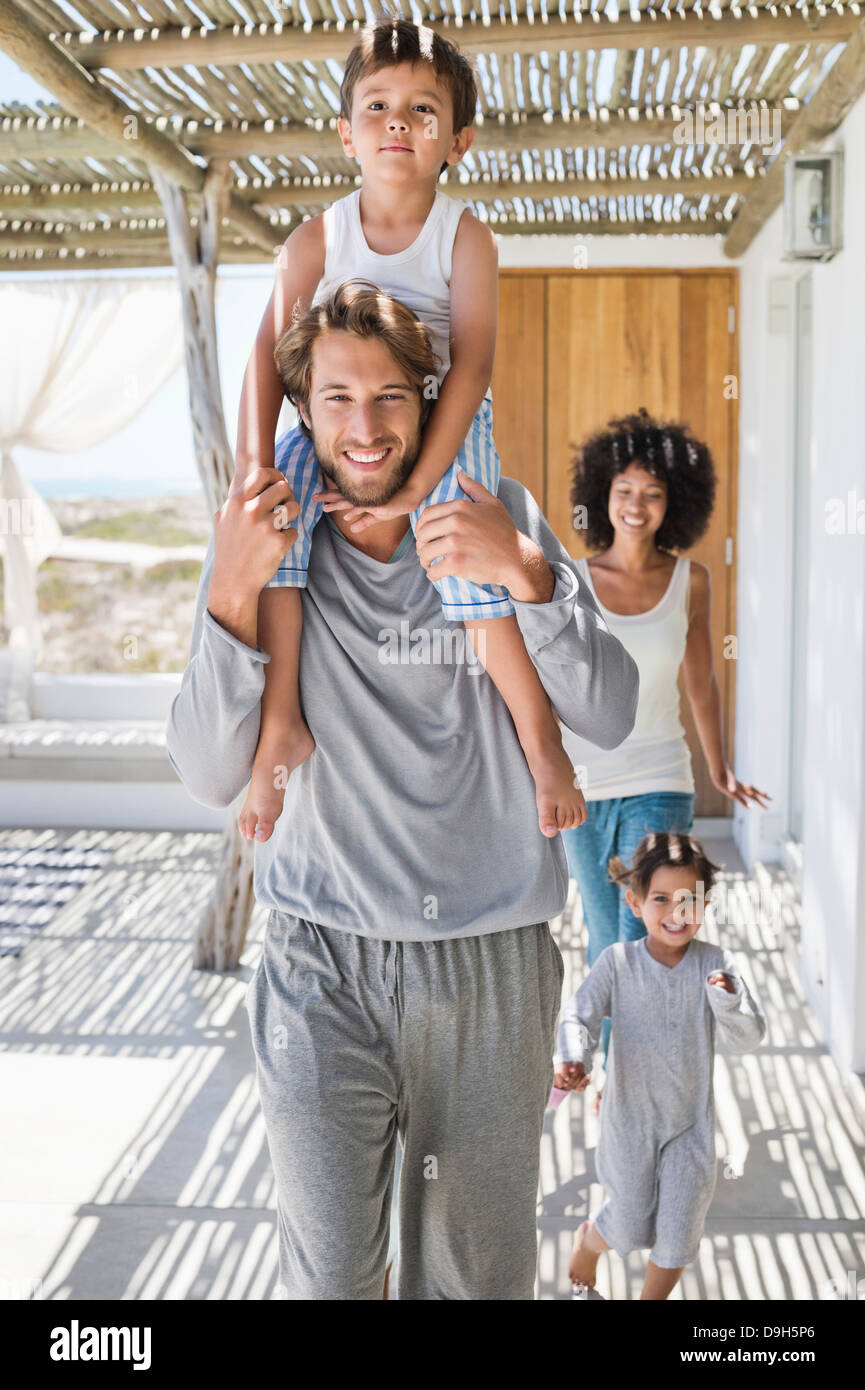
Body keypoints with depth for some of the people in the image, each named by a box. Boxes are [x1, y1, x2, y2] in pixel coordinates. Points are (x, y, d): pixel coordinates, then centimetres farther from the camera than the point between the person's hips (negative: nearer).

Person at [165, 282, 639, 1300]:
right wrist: (234, 595, -22)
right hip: (323, 961, 0)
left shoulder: (501, 520, -1)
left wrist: (525, 575, -25)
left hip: (491, 961, 1)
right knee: (327, 1273, 6)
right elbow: (209, 778, -8)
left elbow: (608, 719, -9)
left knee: (475, 1273, 16)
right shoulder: (260, 537, -1)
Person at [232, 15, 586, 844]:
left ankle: (538, 736, -8)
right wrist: (253, 467, -22)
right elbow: (269, 355, -9)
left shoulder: (466, 239, -9)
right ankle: (281, 724, -14)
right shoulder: (316, 240, -3)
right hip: (334, 429, 3)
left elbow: (471, 366, -16)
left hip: (444, 429, -2)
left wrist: (416, 485, -25)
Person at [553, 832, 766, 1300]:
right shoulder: (617, 962, -13)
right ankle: (589, 1239, 47)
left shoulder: (715, 964, -11)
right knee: (630, 1230, 12)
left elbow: (748, 1038, -14)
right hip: (630, 1119, -1)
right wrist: (572, 1062, -36)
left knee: (678, 1234, 10)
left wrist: (727, 1001, -34)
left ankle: (653, 1297, 37)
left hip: (690, 1122, 1)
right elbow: (579, 1017, -15)